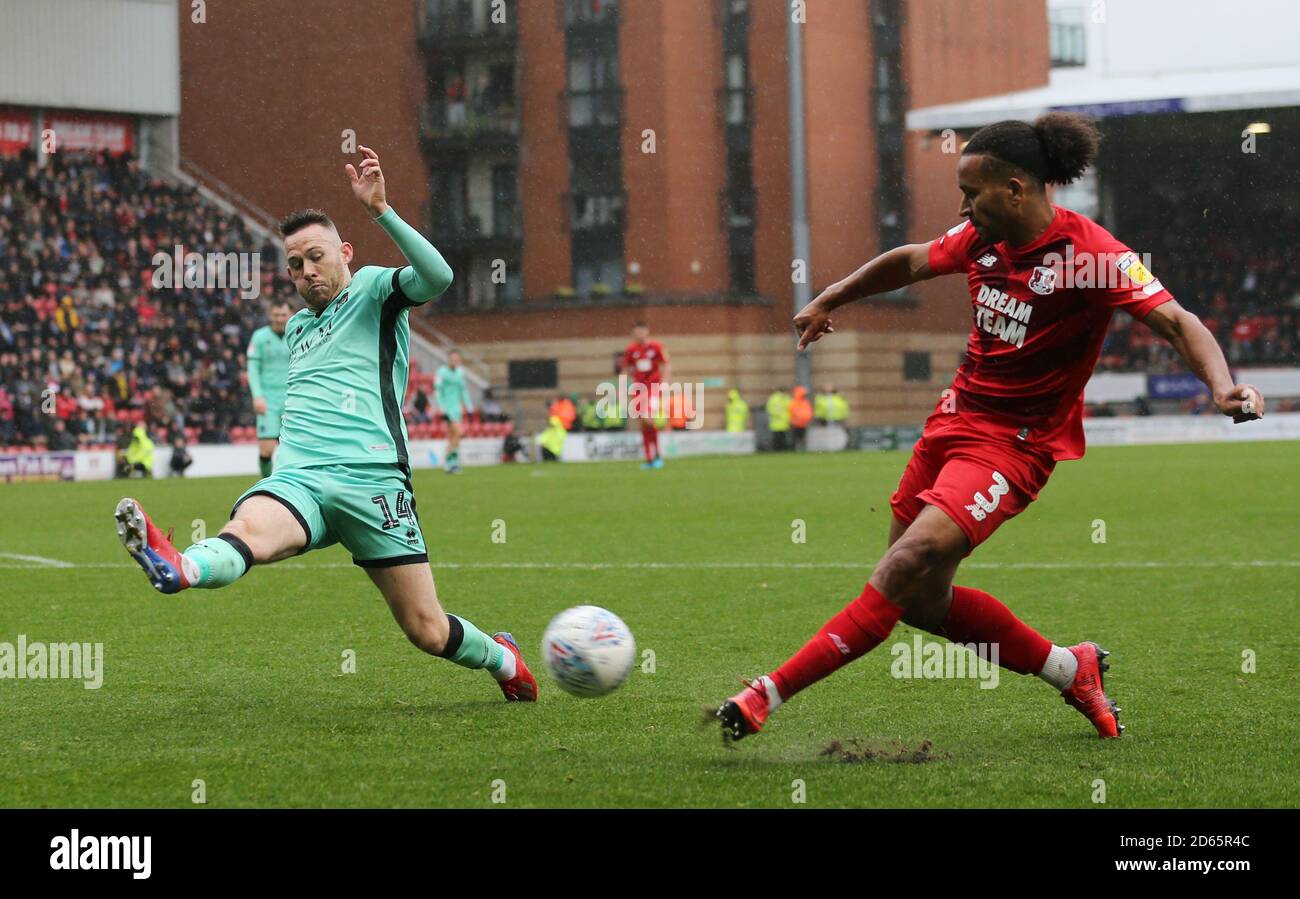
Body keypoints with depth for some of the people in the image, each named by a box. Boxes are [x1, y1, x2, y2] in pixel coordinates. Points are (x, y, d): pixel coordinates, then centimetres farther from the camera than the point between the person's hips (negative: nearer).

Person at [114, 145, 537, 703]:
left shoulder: (372, 290, 8)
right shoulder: (296, 327, 28)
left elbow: (437, 277, -15)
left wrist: (381, 210, -22)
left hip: (371, 482, -4)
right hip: (298, 479, 4)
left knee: (428, 631, -2)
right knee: (251, 527, -34)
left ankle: (502, 657, 30)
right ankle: (176, 568, -68)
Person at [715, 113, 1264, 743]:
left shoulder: (1090, 253, -18)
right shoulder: (985, 238, 2)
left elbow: (1175, 321, -24)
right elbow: (910, 262, 21)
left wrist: (1222, 387, -41)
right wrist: (829, 300, 28)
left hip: (1014, 443, -8)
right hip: (955, 417, 8)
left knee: (909, 563, -23)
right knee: (920, 600, 8)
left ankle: (772, 693, -22)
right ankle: (1070, 668, 24)